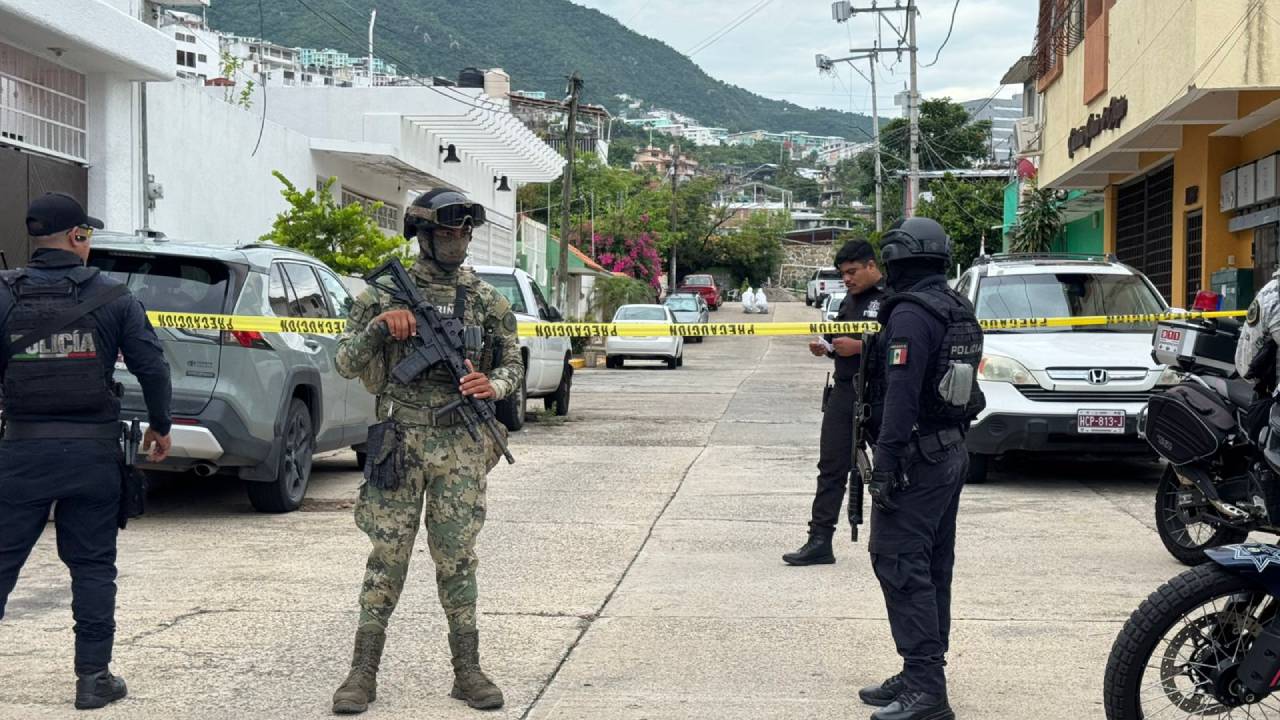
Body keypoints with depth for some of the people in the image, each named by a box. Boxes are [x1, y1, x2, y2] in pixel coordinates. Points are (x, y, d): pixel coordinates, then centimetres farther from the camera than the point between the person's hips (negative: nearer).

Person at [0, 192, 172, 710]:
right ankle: (94, 676, 11)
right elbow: (152, 367, 0)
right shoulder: (113, 297, -1)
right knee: (92, 566, 8)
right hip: (94, 449, 0)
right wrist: (160, 426, 14)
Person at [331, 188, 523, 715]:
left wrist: (493, 385, -12)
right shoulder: (384, 293, 2)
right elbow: (345, 365, 2)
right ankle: (363, 672, 7)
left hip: (461, 448, 1)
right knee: (387, 558, 0)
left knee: (457, 558, 6)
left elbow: (513, 364, 11)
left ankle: (467, 671, 13)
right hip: (399, 441, -1)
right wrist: (379, 325, -15)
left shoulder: (486, 300, 6)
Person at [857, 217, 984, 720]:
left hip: (916, 455, -10)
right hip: (952, 452, 10)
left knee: (900, 565, -9)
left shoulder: (910, 313, -16)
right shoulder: (958, 311, 14)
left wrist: (885, 464, -22)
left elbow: (900, 393, -22)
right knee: (932, 567, 14)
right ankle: (922, 677, 21)